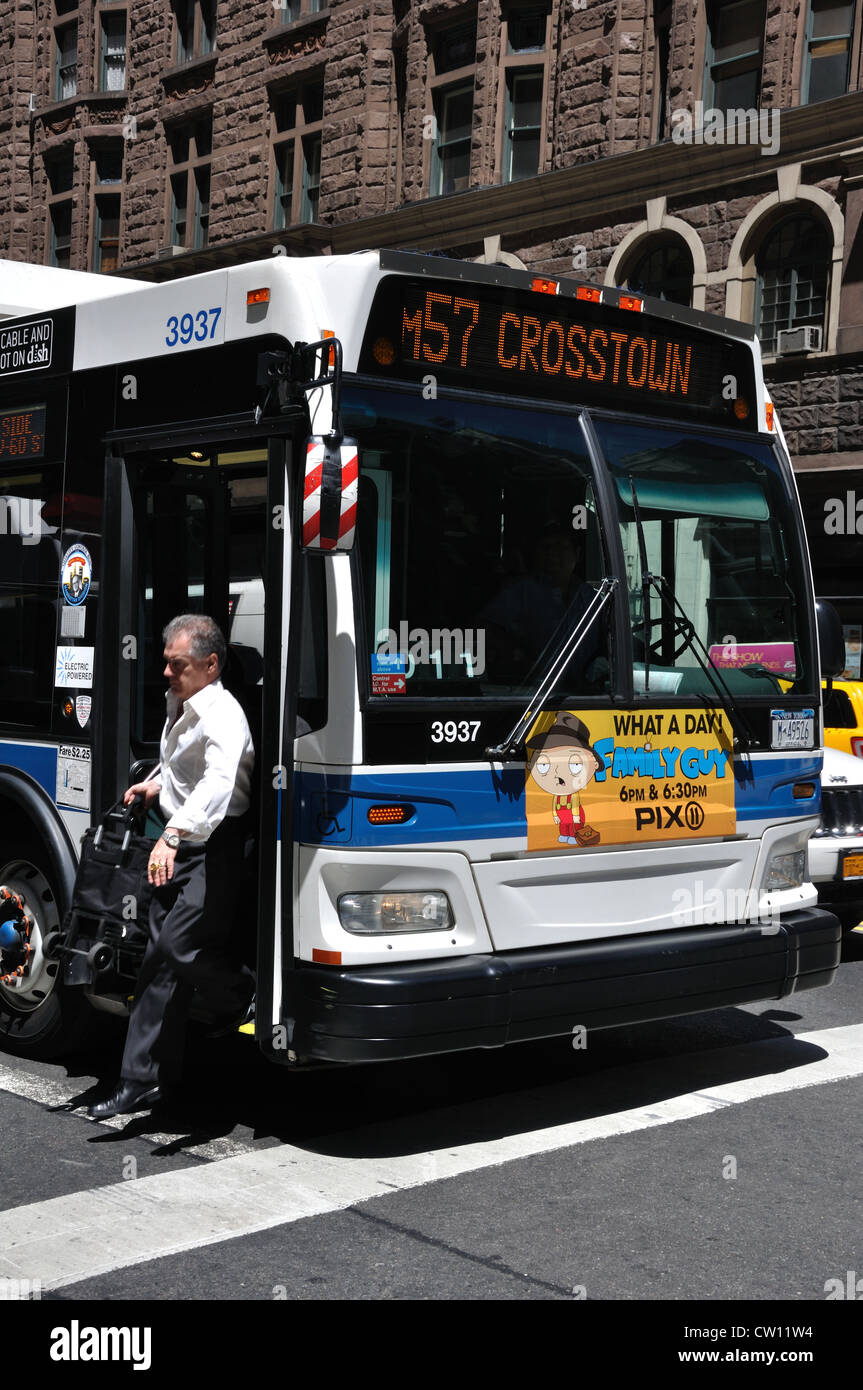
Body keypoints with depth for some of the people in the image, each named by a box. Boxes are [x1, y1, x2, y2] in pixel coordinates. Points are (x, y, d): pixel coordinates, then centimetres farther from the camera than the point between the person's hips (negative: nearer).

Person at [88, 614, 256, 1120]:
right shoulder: (180, 708, 14)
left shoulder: (222, 715, -17)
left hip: (216, 846, -9)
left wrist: (175, 834, -47)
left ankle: (251, 999, 8)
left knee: (179, 944, -21)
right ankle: (142, 1080, 14)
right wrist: (156, 782, 18)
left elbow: (219, 782, -35)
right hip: (179, 848, 9)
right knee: (160, 959, 8)